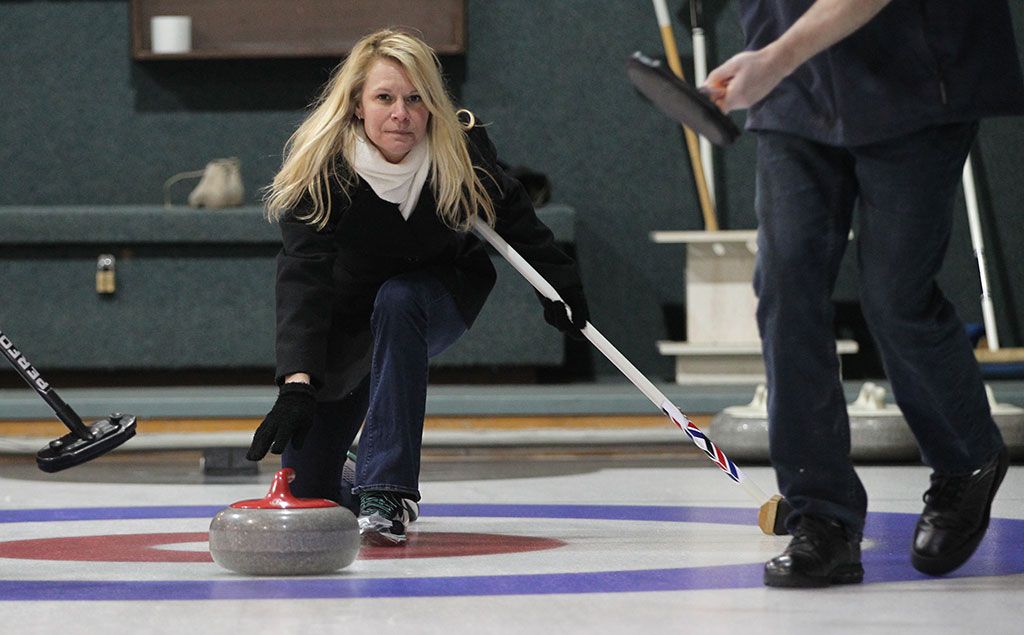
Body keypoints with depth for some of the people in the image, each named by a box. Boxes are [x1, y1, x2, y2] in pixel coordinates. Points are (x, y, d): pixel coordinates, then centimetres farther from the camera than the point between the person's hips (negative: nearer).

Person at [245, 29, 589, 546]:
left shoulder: (461, 149, -24)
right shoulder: (321, 169, -31)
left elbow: (511, 214, -2)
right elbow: (302, 279, -41)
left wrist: (558, 282, 3)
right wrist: (296, 383, -53)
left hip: (441, 292, 1)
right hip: (347, 314, 0)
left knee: (397, 300, -37)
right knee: (305, 487, -4)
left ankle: (385, 494, -35)